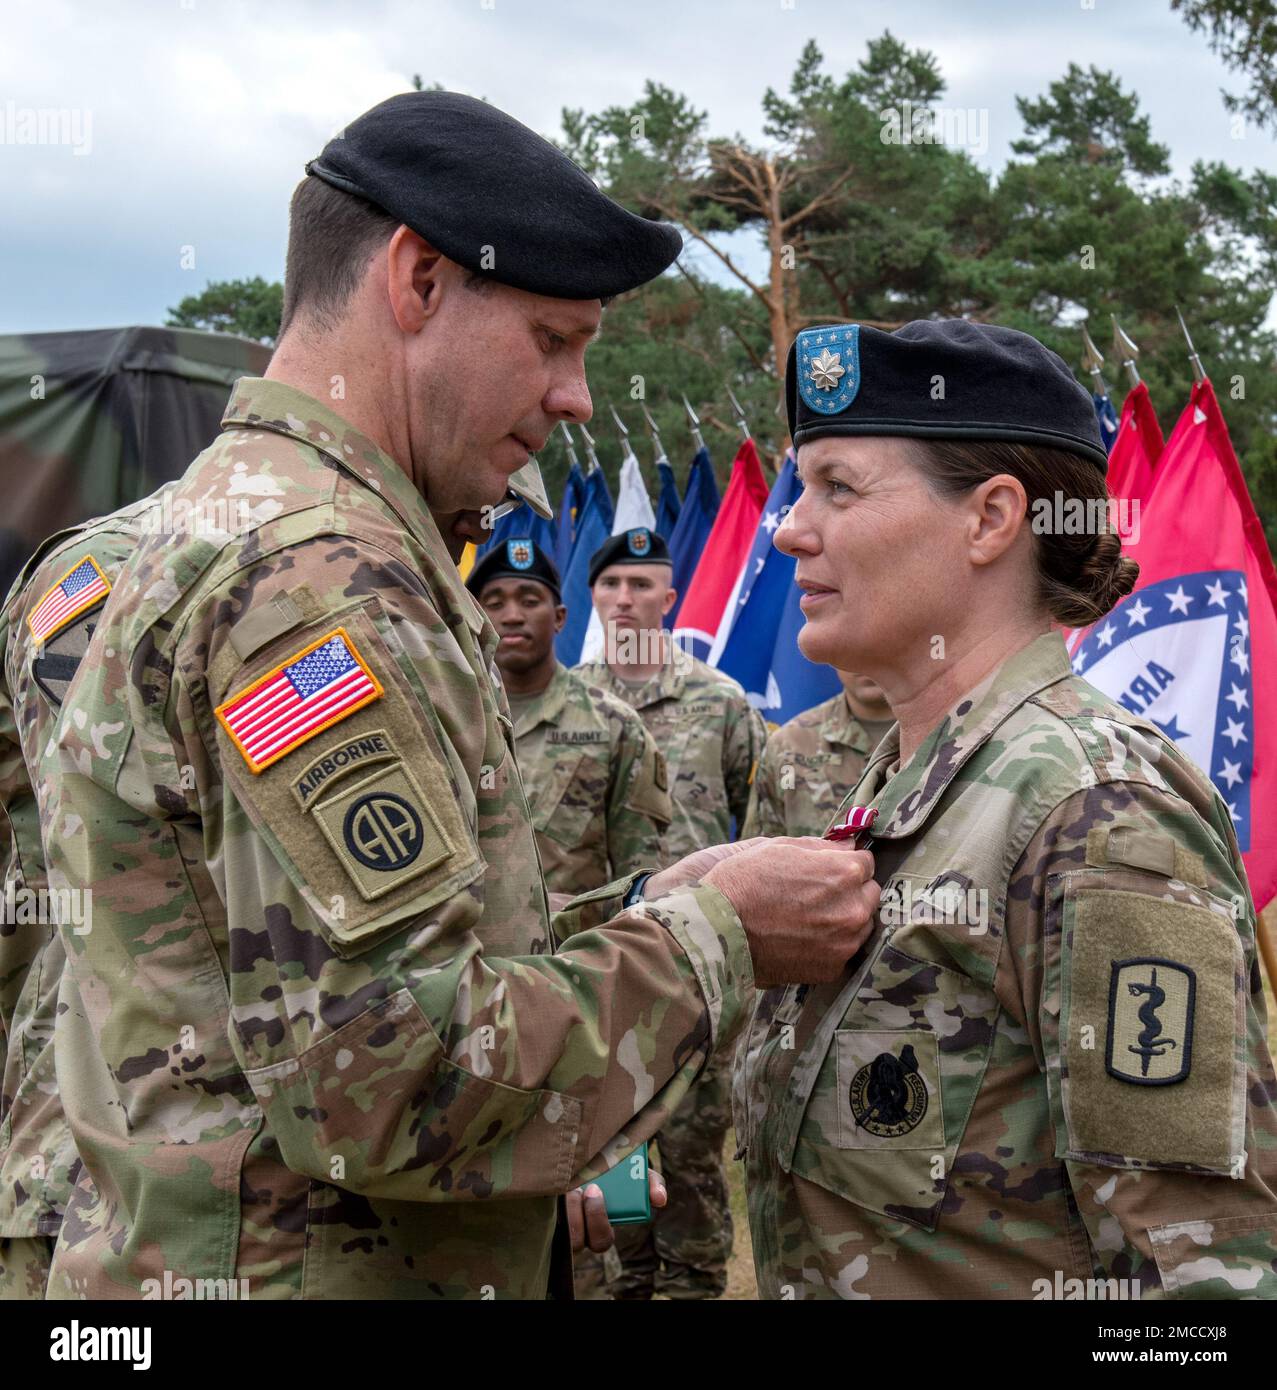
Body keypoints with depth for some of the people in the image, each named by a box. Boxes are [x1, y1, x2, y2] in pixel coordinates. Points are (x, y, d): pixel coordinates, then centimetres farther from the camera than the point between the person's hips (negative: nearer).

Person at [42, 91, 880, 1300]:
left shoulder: (234, 523, 11)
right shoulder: (313, 574, -21)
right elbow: (381, 1074, -26)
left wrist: (639, 908, 3)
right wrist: (707, 932, -15)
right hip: (296, 1266, -9)